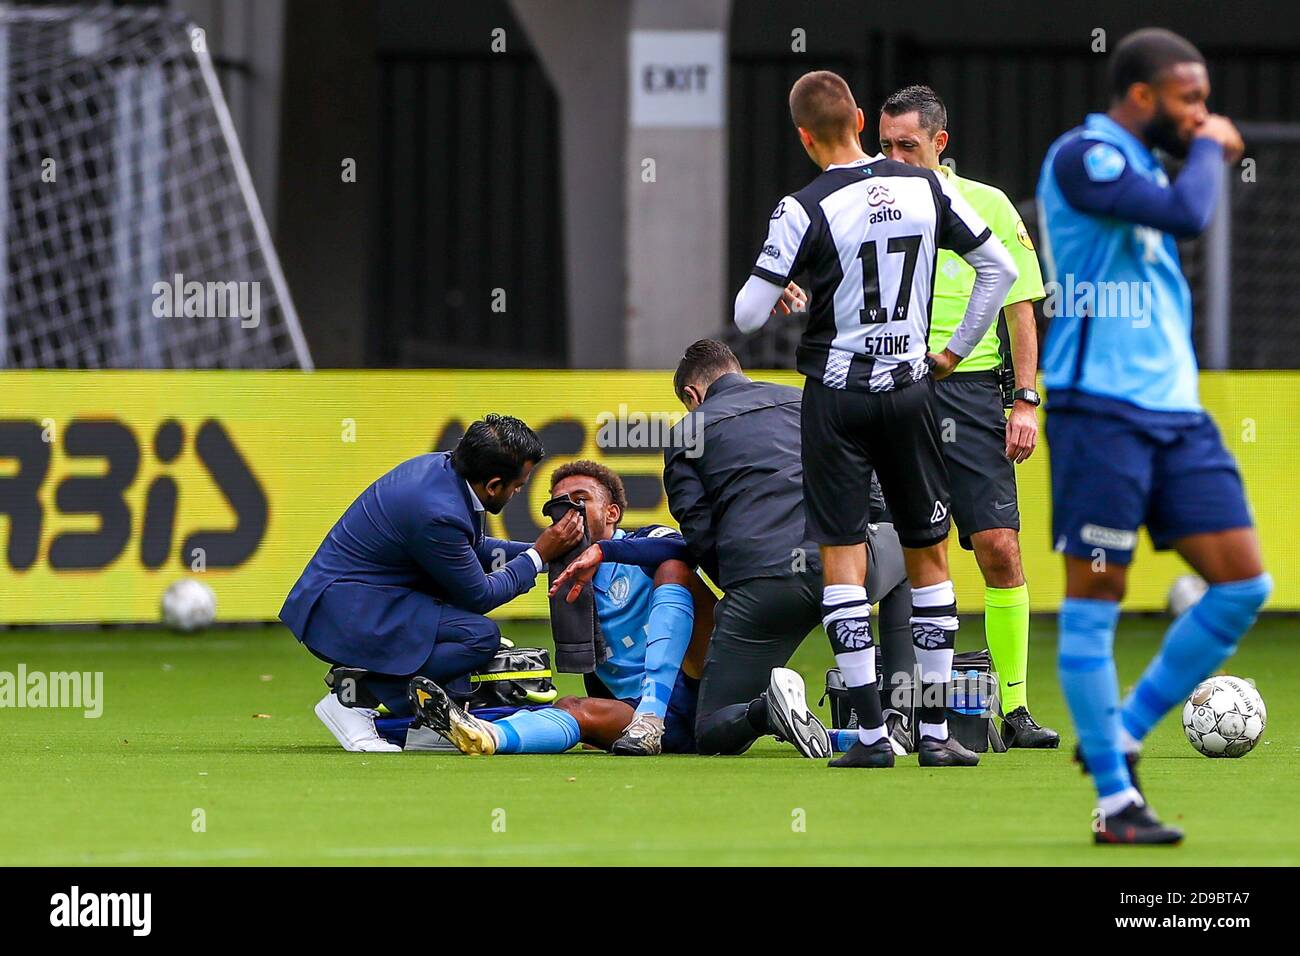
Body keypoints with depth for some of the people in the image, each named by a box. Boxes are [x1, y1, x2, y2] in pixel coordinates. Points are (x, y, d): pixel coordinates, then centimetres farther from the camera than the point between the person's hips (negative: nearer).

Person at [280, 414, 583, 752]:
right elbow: (479, 596, -11)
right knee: (481, 636, -20)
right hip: (343, 617, -10)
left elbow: (474, 548, 22)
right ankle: (354, 699, -14)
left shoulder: (440, 466, 3)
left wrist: (540, 548, 14)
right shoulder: (438, 514, -25)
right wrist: (538, 556, -3)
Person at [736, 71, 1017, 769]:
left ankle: (872, 732, -7)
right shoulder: (925, 188, 1)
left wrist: (779, 292, 11)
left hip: (836, 392, -3)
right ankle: (935, 732, 9)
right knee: (929, 557, 11)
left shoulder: (806, 209, -12)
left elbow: (748, 315, -11)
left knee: (843, 558, 0)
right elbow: (999, 268, 7)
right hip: (909, 390, 3)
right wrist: (956, 350, 15)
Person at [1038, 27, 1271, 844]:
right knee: (1095, 595, -3)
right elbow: (1187, 216, -20)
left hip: (1175, 411, 9)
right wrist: (1208, 150, -6)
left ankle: (1123, 734, 15)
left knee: (1244, 583, 2)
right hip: (1102, 409, -9)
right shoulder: (1082, 156, -9)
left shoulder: (1144, 170, 19)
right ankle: (1115, 797, 1)